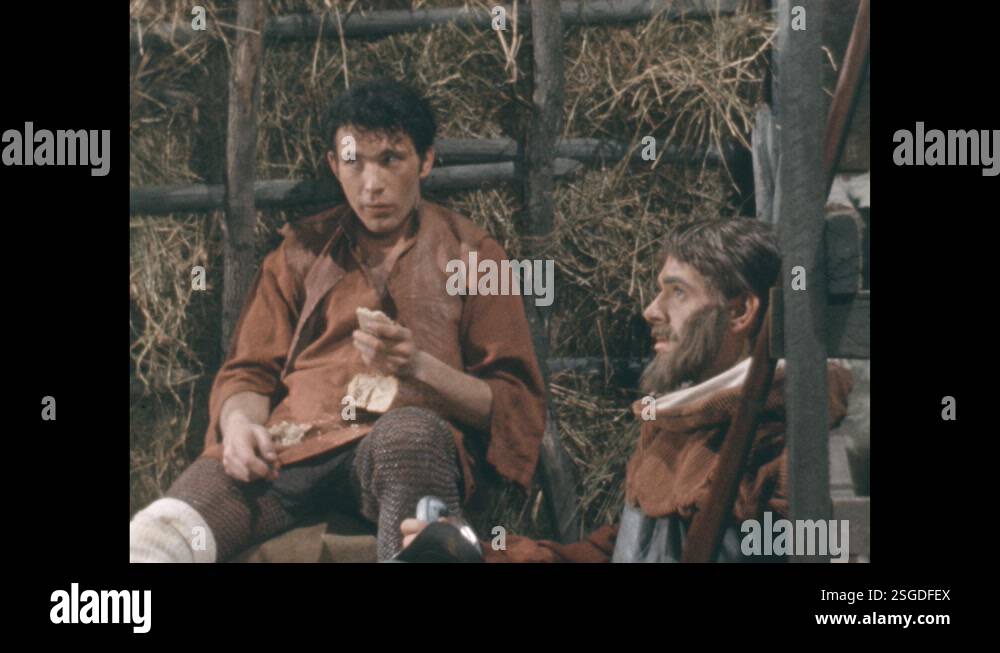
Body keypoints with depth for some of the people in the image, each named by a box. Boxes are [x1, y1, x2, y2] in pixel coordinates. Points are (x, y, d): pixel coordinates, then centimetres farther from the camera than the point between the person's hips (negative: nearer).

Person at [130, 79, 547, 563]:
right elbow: (249, 374, 20)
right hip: (292, 446, 1)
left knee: (408, 432, -41)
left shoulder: (470, 254, 16)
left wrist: (418, 366, -8)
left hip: (412, 447, 0)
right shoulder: (302, 252, 25)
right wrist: (239, 422, -4)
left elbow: (517, 406, 9)